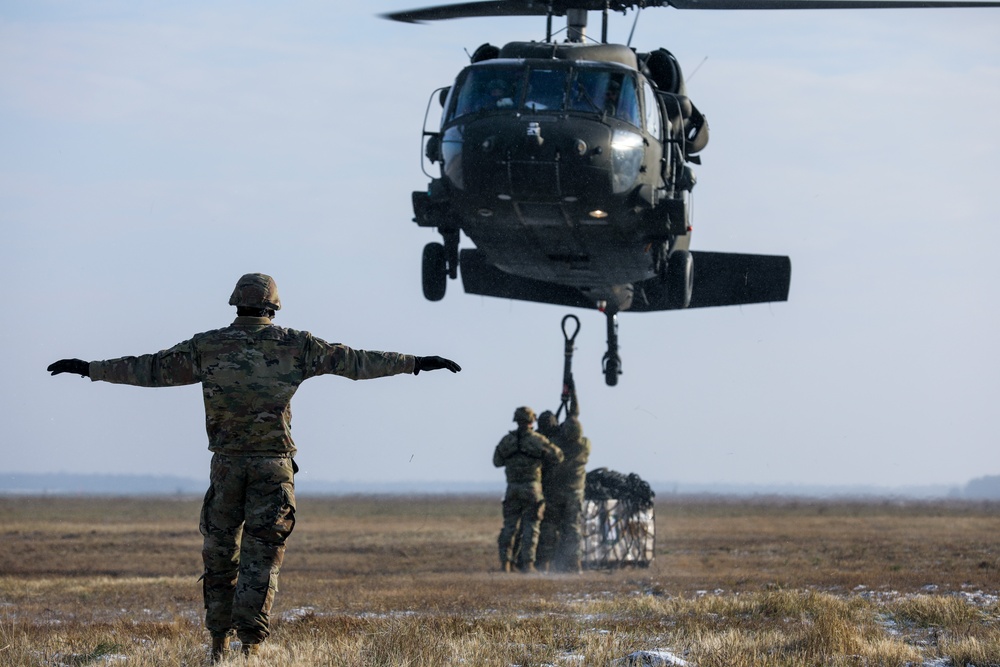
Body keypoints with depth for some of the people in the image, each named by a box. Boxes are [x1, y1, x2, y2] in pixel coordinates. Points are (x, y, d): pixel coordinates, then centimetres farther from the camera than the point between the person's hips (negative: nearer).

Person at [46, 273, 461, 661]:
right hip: (273, 466, -1)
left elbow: (150, 369, 6)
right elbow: (353, 361, 2)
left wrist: (90, 369, 16)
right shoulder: (294, 345, 0)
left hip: (226, 465, 1)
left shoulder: (206, 346, 2)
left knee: (220, 556, 12)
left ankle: (219, 647, 14)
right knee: (260, 560, -1)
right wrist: (415, 363, 7)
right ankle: (250, 644, -10)